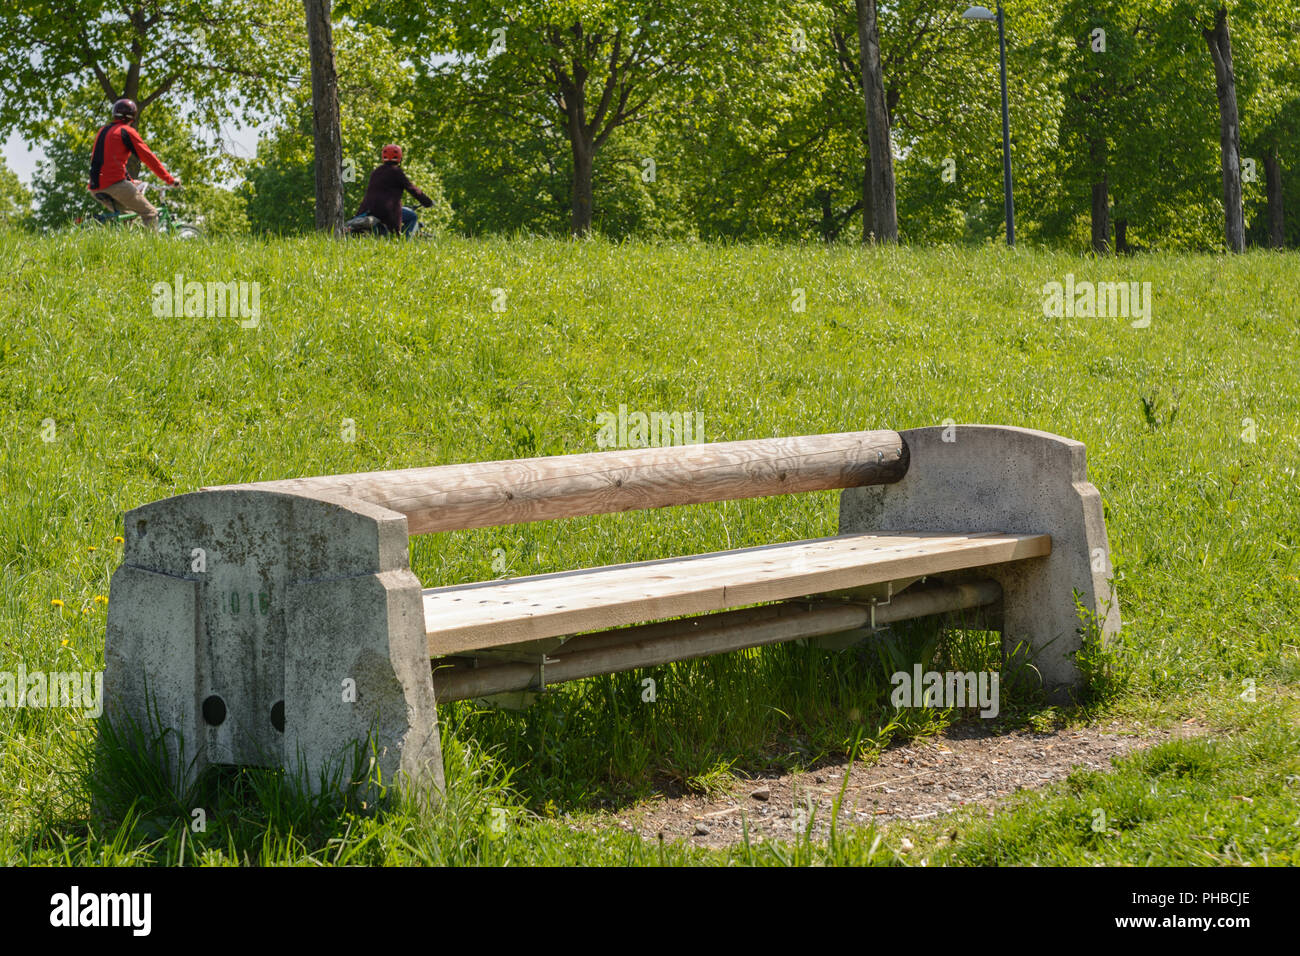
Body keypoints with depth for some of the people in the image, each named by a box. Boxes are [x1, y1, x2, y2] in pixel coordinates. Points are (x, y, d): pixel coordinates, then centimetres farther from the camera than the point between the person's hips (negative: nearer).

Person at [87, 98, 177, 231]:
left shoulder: (102, 131, 23)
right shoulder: (127, 131, 0)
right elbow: (148, 157, -3)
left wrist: (132, 182, 37)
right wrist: (170, 179, 1)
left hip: (95, 189, 8)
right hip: (114, 183, -8)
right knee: (150, 214, -2)